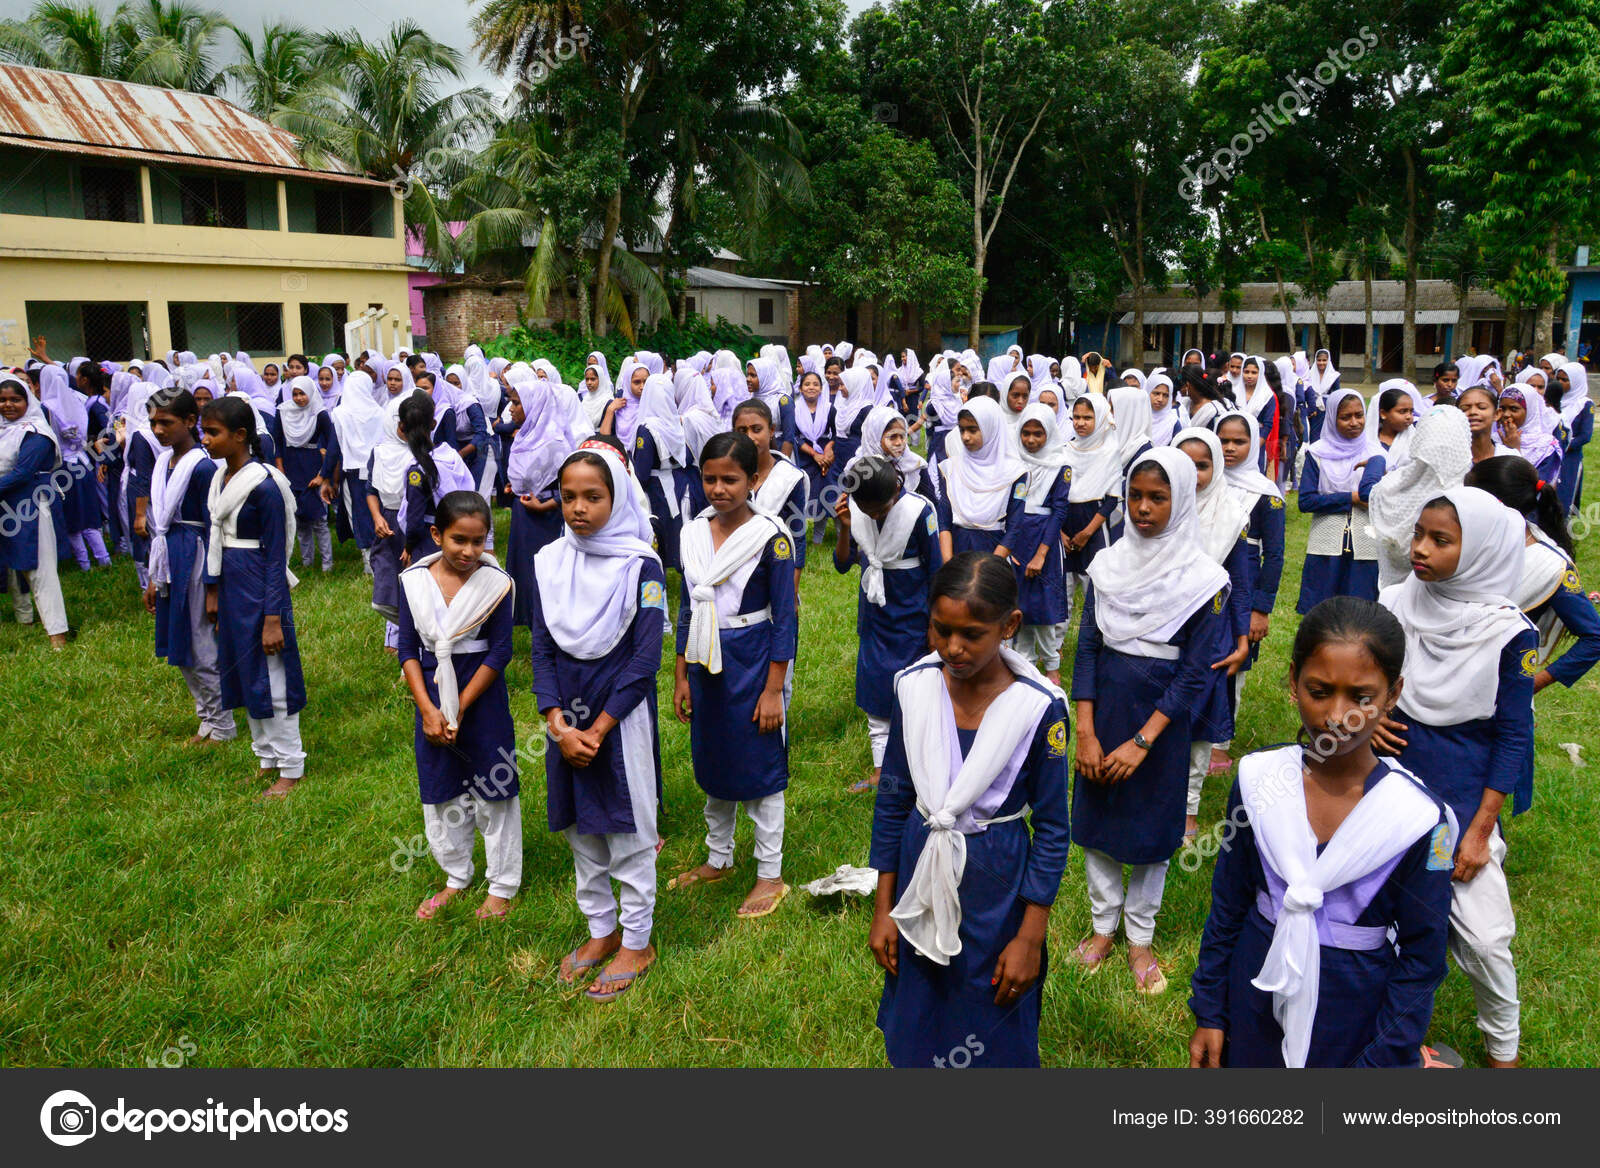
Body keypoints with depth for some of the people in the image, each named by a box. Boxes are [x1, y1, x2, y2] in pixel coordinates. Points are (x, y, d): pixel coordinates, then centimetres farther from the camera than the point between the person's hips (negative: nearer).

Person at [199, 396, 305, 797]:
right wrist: (213, 592, 16)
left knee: (272, 679, 1)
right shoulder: (220, 478, 6)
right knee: (244, 676, 16)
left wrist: (273, 618, -17)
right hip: (231, 587, 9)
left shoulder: (264, 485, -18)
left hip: (260, 590, -8)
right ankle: (267, 759, 30)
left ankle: (291, 769, 14)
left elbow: (276, 556, -17)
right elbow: (216, 538, 15)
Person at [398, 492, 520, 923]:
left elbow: (499, 652, -11)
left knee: (494, 792, 7)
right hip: (432, 697, 3)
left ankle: (502, 884, 24)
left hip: (482, 699, -3)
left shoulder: (495, 583, -12)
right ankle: (456, 877, 35)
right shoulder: (413, 581, -4)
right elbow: (408, 650, -2)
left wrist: (459, 709, -13)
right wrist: (428, 709, -11)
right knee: (440, 794, 15)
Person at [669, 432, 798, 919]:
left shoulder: (770, 537, -14)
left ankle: (770, 877, 19)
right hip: (707, 663, 6)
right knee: (712, 765, 17)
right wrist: (681, 676, 10)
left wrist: (773, 691, -13)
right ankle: (718, 859, 36)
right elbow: (688, 610, 10)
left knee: (761, 769, 4)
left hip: (753, 663, -6)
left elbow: (784, 620, -11)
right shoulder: (693, 533, 2)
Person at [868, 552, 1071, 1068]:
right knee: (914, 1031, 20)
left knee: (992, 1038, 15)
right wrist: (883, 908, 4)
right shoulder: (915, 687, -10)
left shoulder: (1039, 709, -18)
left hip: (996, 886, -3)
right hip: (920, 877, 3)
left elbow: (1052, 829, -9)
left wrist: (1030, 938, -7)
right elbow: (892, 799, 1)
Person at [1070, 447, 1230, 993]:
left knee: (1150, 828, 10)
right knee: (1095, 823, 12)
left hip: (1159, 719, -3)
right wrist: (1086, 733, -9)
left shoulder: (1204, 579, -11)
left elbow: (1196, 673, -12)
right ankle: (1104, 924, 32)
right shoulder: (1110, 564, -1)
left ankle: (1140, 937, 29)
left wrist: (1140, 743, -16)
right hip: (1102, 708, 3)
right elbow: (1087, 647, -2)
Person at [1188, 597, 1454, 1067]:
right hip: (1253, 1002, 2)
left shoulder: (1420, 818, -17)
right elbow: (1227, 907, 0)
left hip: (1352, 1026, -2)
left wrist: (1384, 1059, -8)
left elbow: (1421, 958, -8)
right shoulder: (1259, 779, -11)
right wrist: (1209, 1012, 4)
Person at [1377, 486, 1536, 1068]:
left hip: (1461, 797, -3)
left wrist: (1480, 829, -8)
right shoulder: (1393, 604, -5)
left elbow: (1513, 737, -8)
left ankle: (1502, 1046, 28)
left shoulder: (1508, 633, -14)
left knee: (1482, 932, 1)